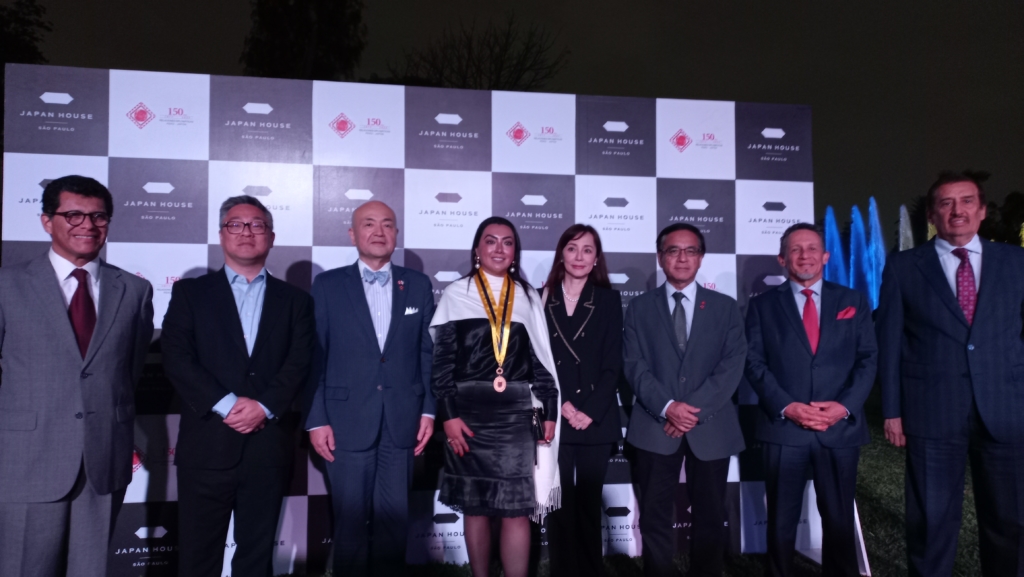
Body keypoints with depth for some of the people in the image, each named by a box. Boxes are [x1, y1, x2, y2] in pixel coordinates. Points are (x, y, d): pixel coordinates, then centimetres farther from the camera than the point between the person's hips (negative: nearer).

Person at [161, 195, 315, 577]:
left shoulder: (295, 300, 11)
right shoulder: (190, 292, 8)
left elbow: (300, 361, 0)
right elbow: (176, 357, -4)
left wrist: (264, 406, -16)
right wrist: (226, 404, -15)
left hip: (269, 447, 1)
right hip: (207, 445, -1)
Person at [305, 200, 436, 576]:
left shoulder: (418, 285, 7)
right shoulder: (328, 285, 1)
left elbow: (429, 352, 7)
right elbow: (313, 357, -1)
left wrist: (429, 409, 1)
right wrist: (316, 420, -6)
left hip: (401, 422, 2)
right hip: (348, 422, -1)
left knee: (394, 520, 10)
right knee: (350, 521, 8)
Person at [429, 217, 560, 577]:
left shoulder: (528, 297, 9)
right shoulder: (456, 294, 3)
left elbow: (542, 358, 8)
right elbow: (441, 360, -1)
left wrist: (549, 412, 2)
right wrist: (448, 414, -9)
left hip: (517, 413, 1)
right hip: (470, 413, -1)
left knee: (518, 510, 0)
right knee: (475, 507, 8)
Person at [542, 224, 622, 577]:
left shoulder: (609, 300, 6)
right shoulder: (542, 299, 6)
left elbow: (612, 364, 0)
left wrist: (590, 410, -10)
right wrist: (562, 406, -9)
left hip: (596, 419, 0)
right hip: (553, 418, 0)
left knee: (589, 504, 7)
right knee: (560, 505, 3)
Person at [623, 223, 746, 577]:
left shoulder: (726, 308, 8)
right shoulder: (640, 308, 8)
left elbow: (733, 365, -3)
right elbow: (635, 366, -2)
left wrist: (695, 408, -14)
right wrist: (667, 407, -17)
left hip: (711, 427, 1)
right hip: (655, 427, 0)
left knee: (710, 519, 10)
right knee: (655, 518, 4)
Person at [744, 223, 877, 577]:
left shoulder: (853, 301, 10)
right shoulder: (763, 305, 6)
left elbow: (868, 359, 4)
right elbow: (755, 364, -1)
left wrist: (845, 406, -10)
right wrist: (786, 406, -13)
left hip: (840, 428, 1)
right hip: (784, 427, -1)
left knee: (839, 521, 10)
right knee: (781, 522, 8)